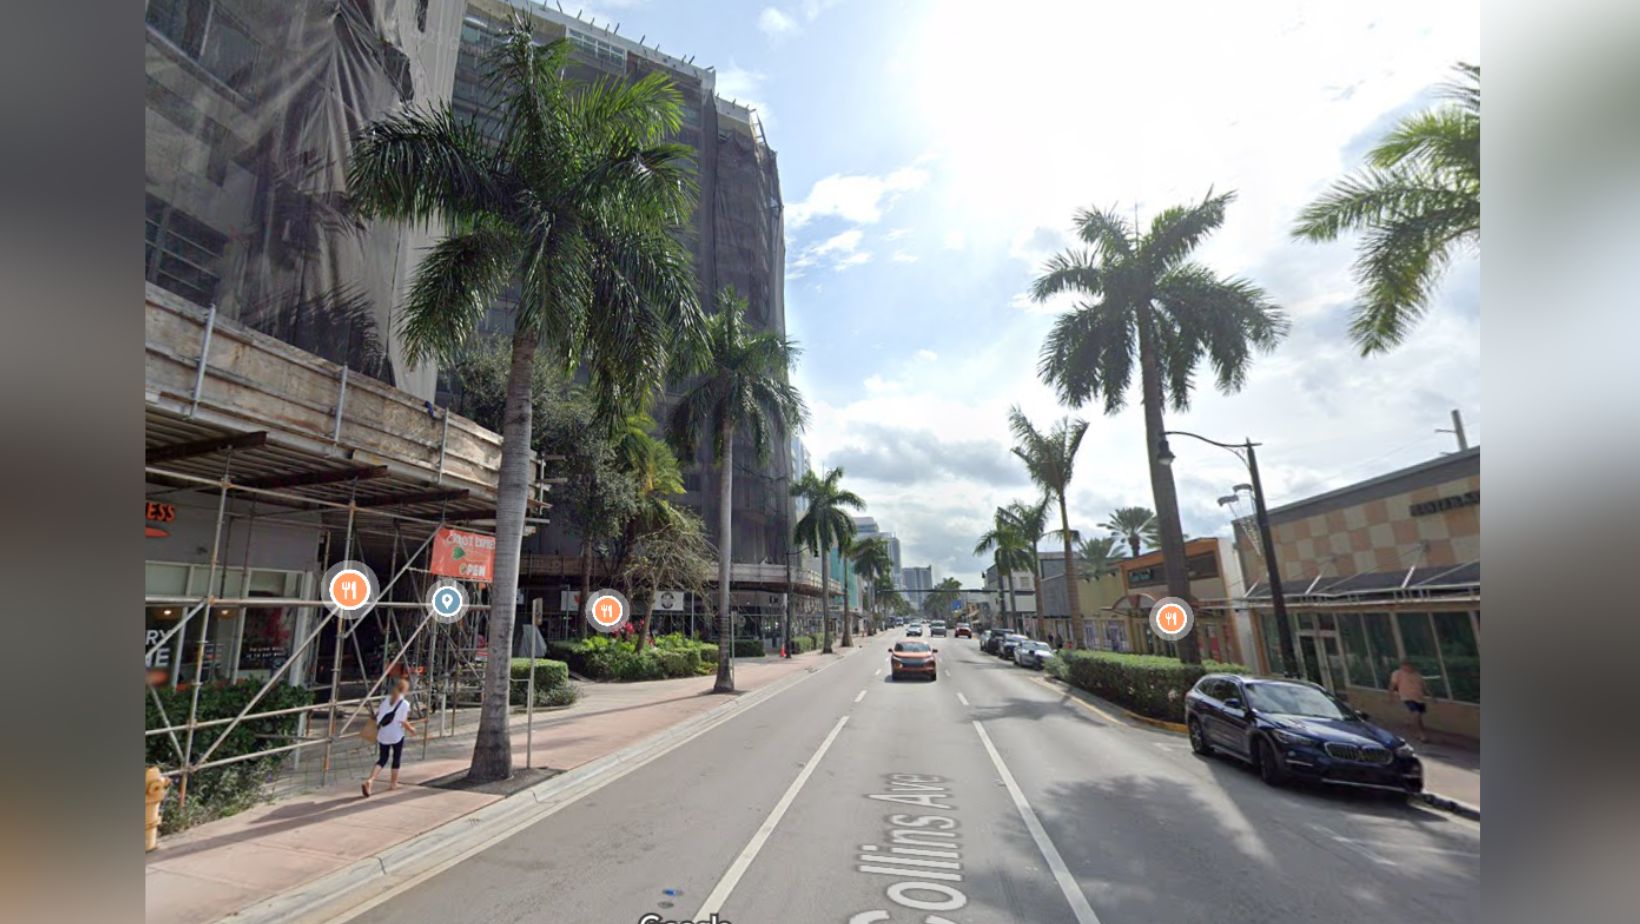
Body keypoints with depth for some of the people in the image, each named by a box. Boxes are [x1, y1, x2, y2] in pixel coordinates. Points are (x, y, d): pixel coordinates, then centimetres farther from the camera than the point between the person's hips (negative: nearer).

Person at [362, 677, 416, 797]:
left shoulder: (386, 700, 3)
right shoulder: (405, 703, -12)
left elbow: (378, 715, 3)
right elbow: (403, 722, -13)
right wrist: (411, 729, 4)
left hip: (383, 735, 4)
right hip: (396, 736, -4)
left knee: (382, 759, 12)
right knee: (396, 759, 14)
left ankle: (369, 780, -10)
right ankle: (393, 783, 24)